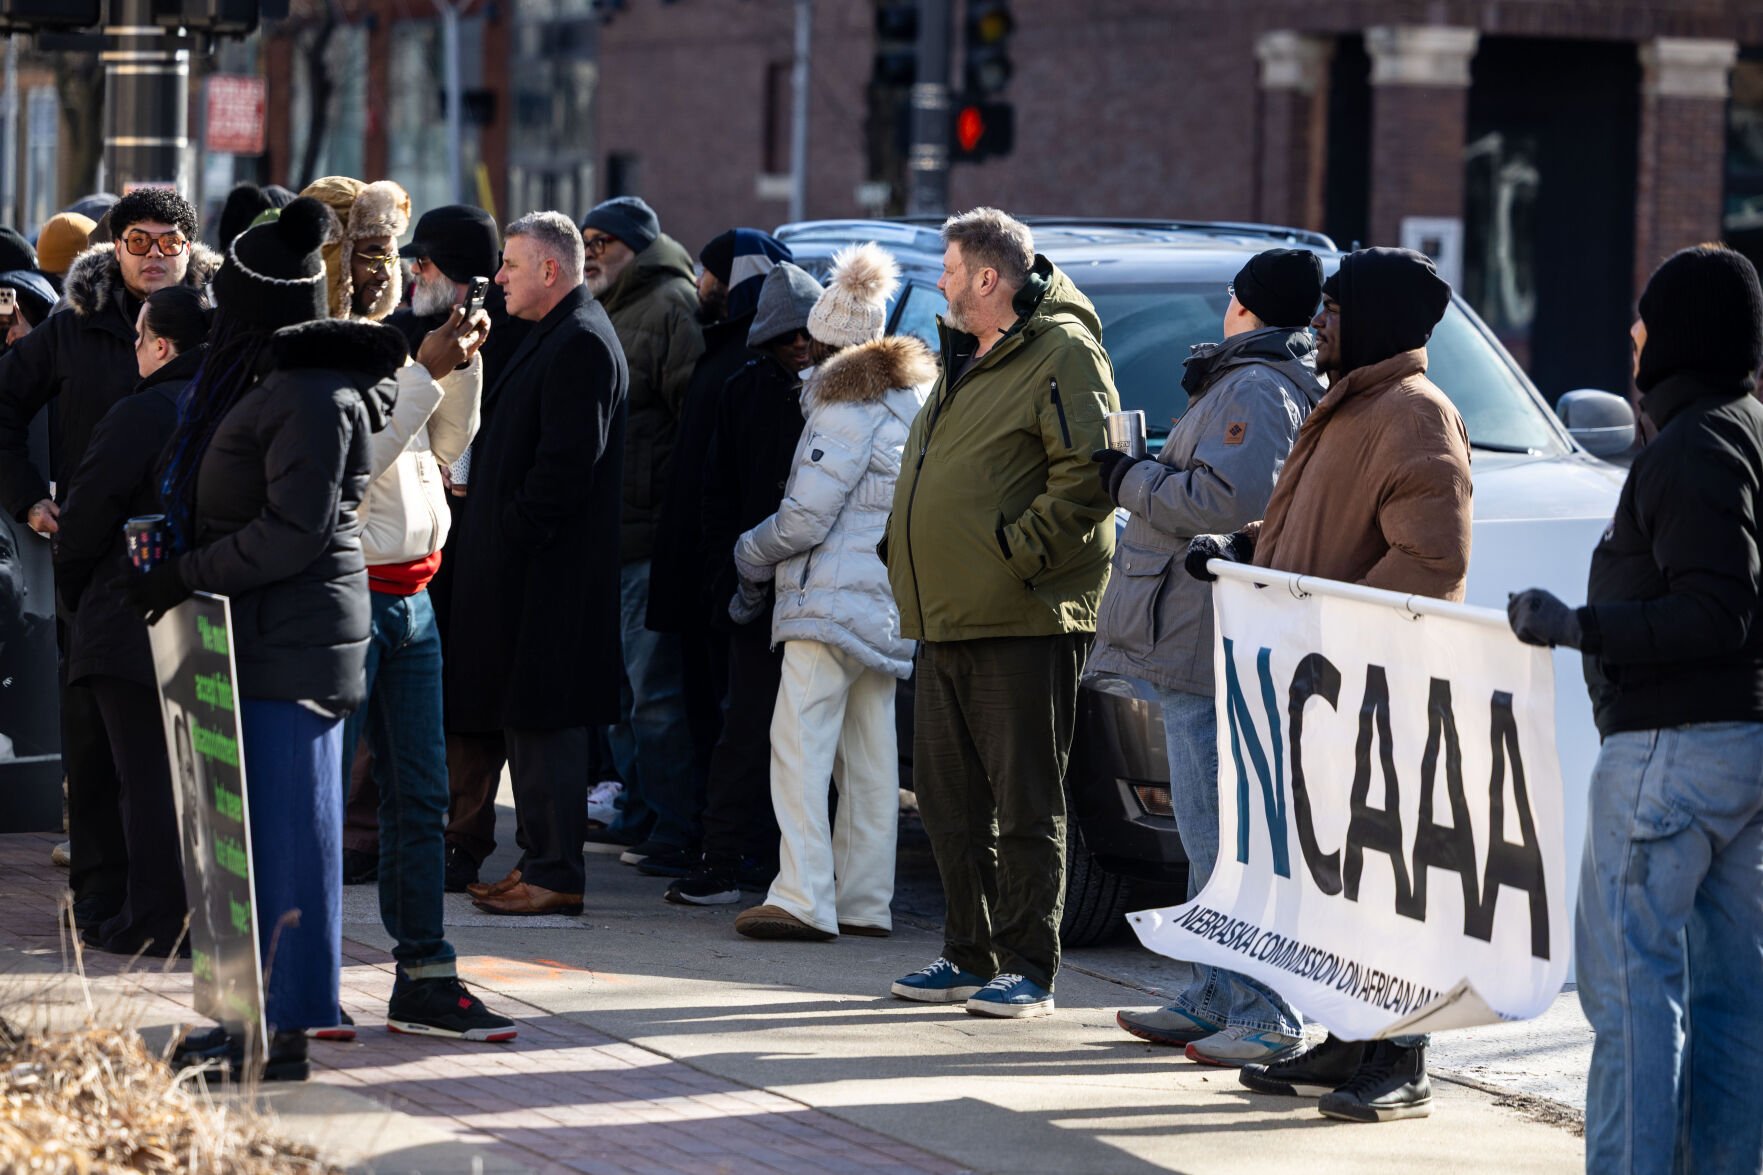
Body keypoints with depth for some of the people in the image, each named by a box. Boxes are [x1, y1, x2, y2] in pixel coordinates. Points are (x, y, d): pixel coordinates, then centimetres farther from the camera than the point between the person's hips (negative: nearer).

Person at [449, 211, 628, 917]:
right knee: (528, 720, 13)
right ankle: (541, 861, 18)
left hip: (550, 569, -11)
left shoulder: (580, 343, -14)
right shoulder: (556, 337, 18)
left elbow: (568, 460, -21)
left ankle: (556, 877, -6)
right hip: (525, 566, 11)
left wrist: (514, 533, -18)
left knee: (543, 720, -8)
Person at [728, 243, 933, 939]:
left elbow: (806, 516, -14)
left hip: (833, 595, -9)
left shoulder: (848, 405, -12)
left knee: (800, 744, -11)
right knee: (869, 756, 11)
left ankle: (804, 899, -18)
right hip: (889, 604, 9)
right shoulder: (918, 398, 15)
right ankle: (865, 901, 13)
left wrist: (750, 554, 3)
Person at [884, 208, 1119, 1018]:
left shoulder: (1062, 353, -10)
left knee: (1025, 801, -4)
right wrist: (907, 550, 15)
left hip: (1022, 619, -9)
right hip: (945, 617, 9)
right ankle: (970, 956, 20)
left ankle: (1029, 969, 0)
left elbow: (1089, 477, -18)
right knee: (950, 798, 12)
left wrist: (1016, 553, -18)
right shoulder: (964, 358, 20)